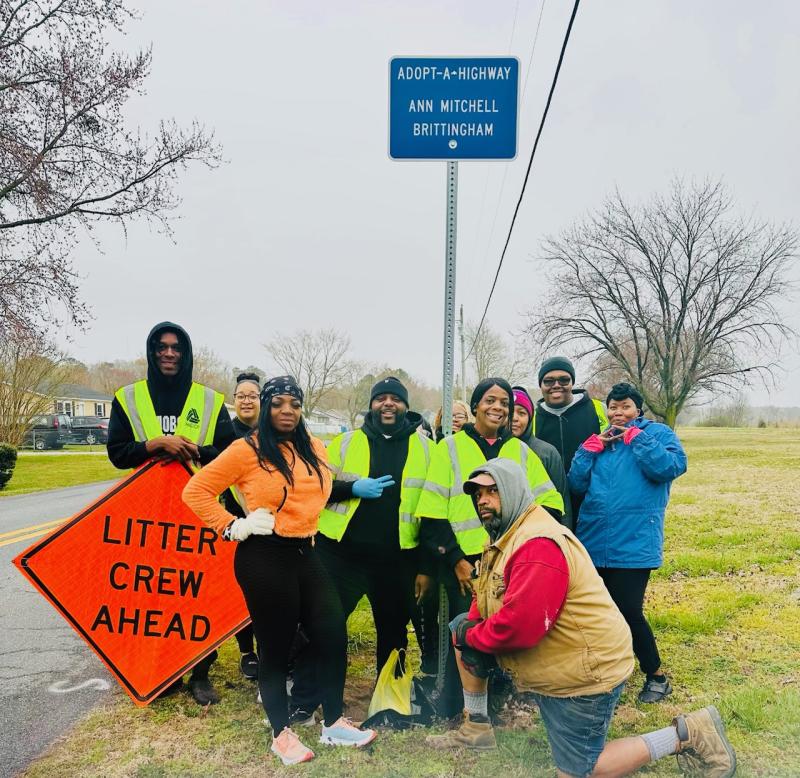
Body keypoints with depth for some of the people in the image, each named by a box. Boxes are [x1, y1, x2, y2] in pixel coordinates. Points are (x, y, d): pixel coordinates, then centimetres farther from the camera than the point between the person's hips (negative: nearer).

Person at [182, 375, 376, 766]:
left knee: (333, 634, 7)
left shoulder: (313, 447, 7)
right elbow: (195, 491, -8)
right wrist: (233, 526, -12)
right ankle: (281, 734, 24)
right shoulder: (247, 449, -10)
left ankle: (334, 723, 25)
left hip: (305, 553, 6)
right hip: (264, 558, -6)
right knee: (275, 645, 6)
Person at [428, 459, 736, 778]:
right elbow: (487, 598, 13)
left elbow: (518, 626, -35)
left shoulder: (538, 545, -28)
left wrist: (471, 635, -16)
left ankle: (687, 734, 10)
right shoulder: (505, 537, 7)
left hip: (584, 673, -10)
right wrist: (468, 627, -9)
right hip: (552, 664, 10)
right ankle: (476, 727, 22)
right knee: (461, 627, 7)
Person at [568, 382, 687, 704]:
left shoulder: (657, 433, 2)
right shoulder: (599, 439, 13)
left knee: (628, 611, -5)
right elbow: (576, 483, 4)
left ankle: (656, 676, 18)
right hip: (593, 543, 5)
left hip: (634, 544, -5)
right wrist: (594, 445, -6)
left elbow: (672, 467, -18)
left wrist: (636, 436, -14)